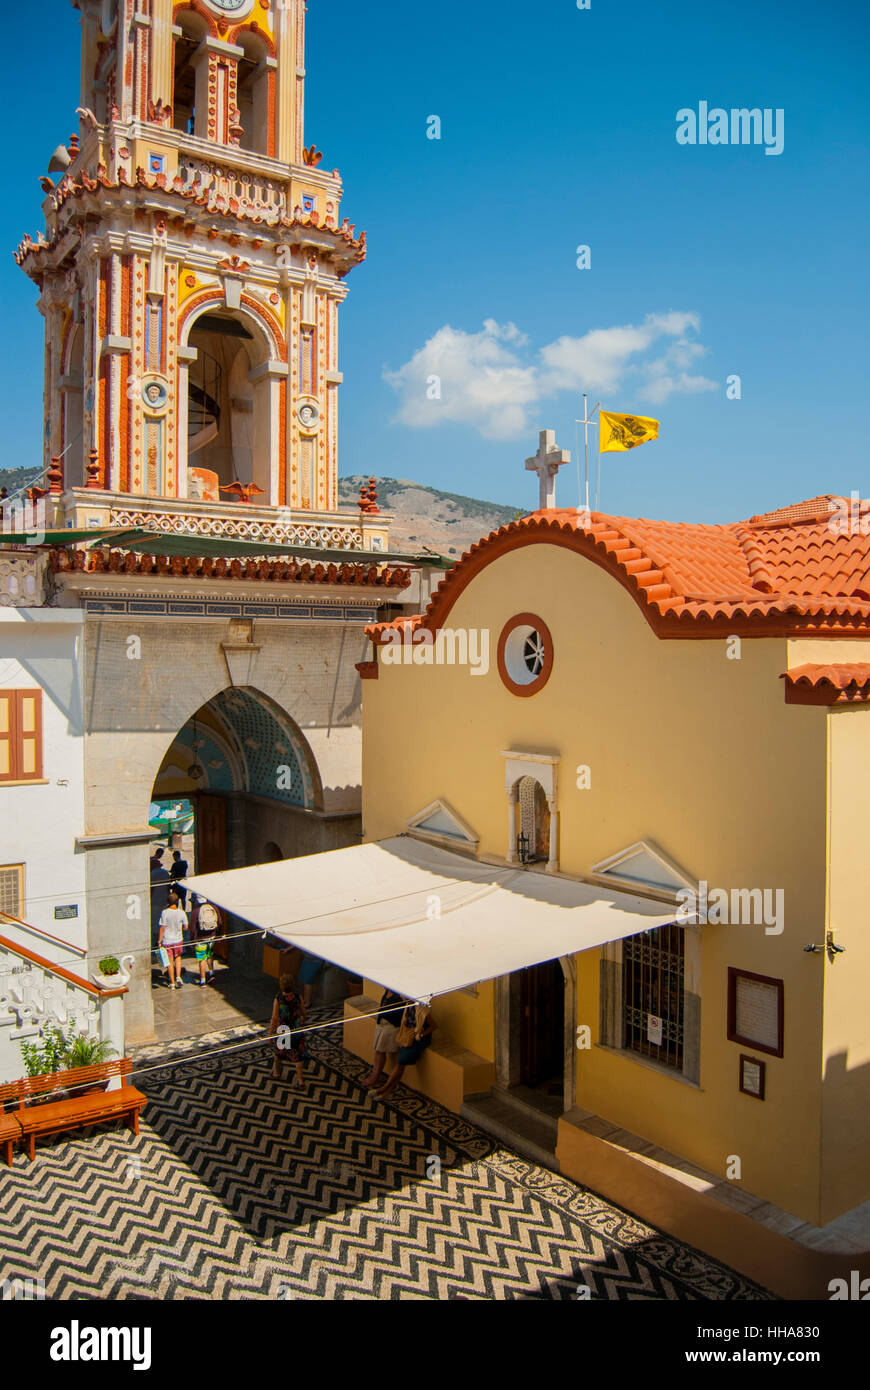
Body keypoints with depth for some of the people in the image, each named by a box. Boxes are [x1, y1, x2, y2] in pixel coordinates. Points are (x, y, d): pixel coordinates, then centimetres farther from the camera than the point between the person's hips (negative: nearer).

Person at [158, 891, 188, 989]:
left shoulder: (165, 913, -16)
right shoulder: (181, 913, -9)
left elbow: (162, 928, -13)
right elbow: (185, 928, 0)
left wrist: (159, 941, -3)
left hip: (167, 941, -1)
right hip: (178, 940, 2)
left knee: (170, 962, 9)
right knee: (178, 958, 22)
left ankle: (172, 983, 16)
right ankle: (178, 977, 7)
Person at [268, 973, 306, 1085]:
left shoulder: (278, 999, -23)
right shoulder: (298, 997, -15)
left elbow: (274, 1018, -19)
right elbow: (303, 1011, 1)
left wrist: (270, 1033, -7)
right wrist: (303, 1018, 23)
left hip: (281, 1030, -1)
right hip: (296, 1030, 1)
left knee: (279, 1051, 24)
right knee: (298, 1054, 13)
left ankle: (277, 1072, 43)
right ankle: (299, 1078, 12)